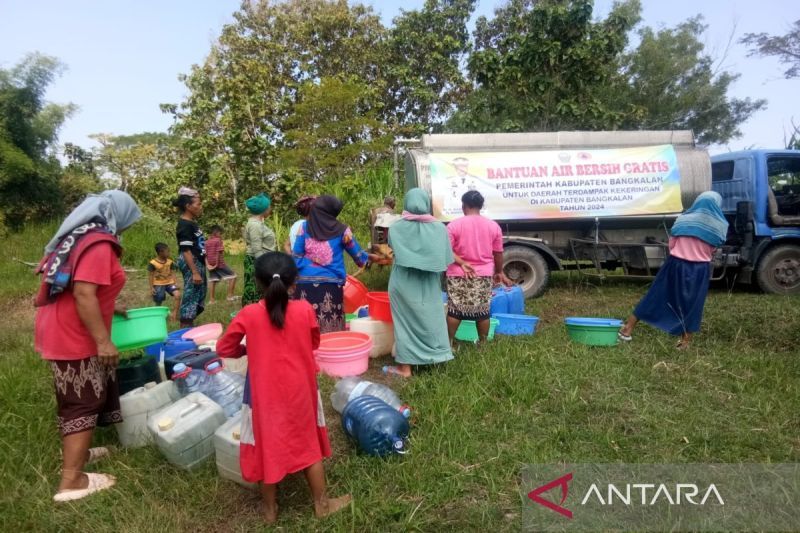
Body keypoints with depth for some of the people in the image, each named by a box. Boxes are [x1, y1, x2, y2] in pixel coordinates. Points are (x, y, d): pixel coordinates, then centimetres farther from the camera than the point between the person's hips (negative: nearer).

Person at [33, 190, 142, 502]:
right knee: (83, 404, -2)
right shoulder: (98, 244, -20)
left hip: (62, 332, 10)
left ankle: (75, 452, 38)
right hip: (74, 337, -10)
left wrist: (110, 308, 24)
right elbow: (83, 296, -27)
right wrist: (104, 342, -24)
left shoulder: (79, 236, 12)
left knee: (75, 399, 22)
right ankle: (72, 481, 3)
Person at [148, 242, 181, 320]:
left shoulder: (170, 262, -1)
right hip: (158, 284, -3)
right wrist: (151, 288, -9)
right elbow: (150, 276, -6)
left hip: (169, 282, 3)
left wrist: (175, 283, -8)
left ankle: (174, 313, -9)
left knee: (178, 295, -18)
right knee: (158, 302, 3)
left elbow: (172, 273, 4)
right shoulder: (152, 263, -13)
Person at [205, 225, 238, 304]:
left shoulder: (207, 242, 10)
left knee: (213, 281, 14)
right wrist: (217, 264, -15)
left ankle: (211, 299, 13)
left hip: (210, 265, 7)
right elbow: (219, 253, -18)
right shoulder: (218, 241, -9)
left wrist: (207, 264, -6)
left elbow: (205, 254, 2)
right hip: (219, 264, -7)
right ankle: (230, 296, -1)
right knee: (233, 276, 3)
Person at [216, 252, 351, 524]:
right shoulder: (305, 310, -13)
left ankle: (270, 508, 32)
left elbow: (224, 348, -3)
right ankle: (322, 503, 30)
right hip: (299, 391, 1)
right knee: (309, 445, 18)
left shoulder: (248, 314, -14)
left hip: (265, 394, -1)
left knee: (267, 447, 16)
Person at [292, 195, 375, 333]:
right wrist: (368, 259, 33)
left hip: (306, 283, 2)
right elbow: (358, 255, 13)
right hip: (331, 284, -1)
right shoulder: (341, 230, 1)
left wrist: (296, 277, 15)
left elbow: (296, 256, 4)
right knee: (331, 331, 2)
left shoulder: (305, 226, 4)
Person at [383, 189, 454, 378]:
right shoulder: (439, 227, -7)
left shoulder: (396, 228, -8)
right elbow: (445, 258, -4)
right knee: (430, 319, 16)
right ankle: (434, 357, 29)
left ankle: (405, 367, 11)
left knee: (405, 321, 7)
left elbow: (393, 250, 5)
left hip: (403, 283, -1)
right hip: (429, 284, 1)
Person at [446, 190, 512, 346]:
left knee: (454, 310, 7)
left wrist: (461, 263, -11)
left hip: (458, 275, -2)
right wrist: (499, 272, 17)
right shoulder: (493, 226, 1)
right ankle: (482, 344, 19)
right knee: (482, 312, 10)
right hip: (484, 275, 2)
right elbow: (498, 253, 6)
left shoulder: (454, 225, -7)